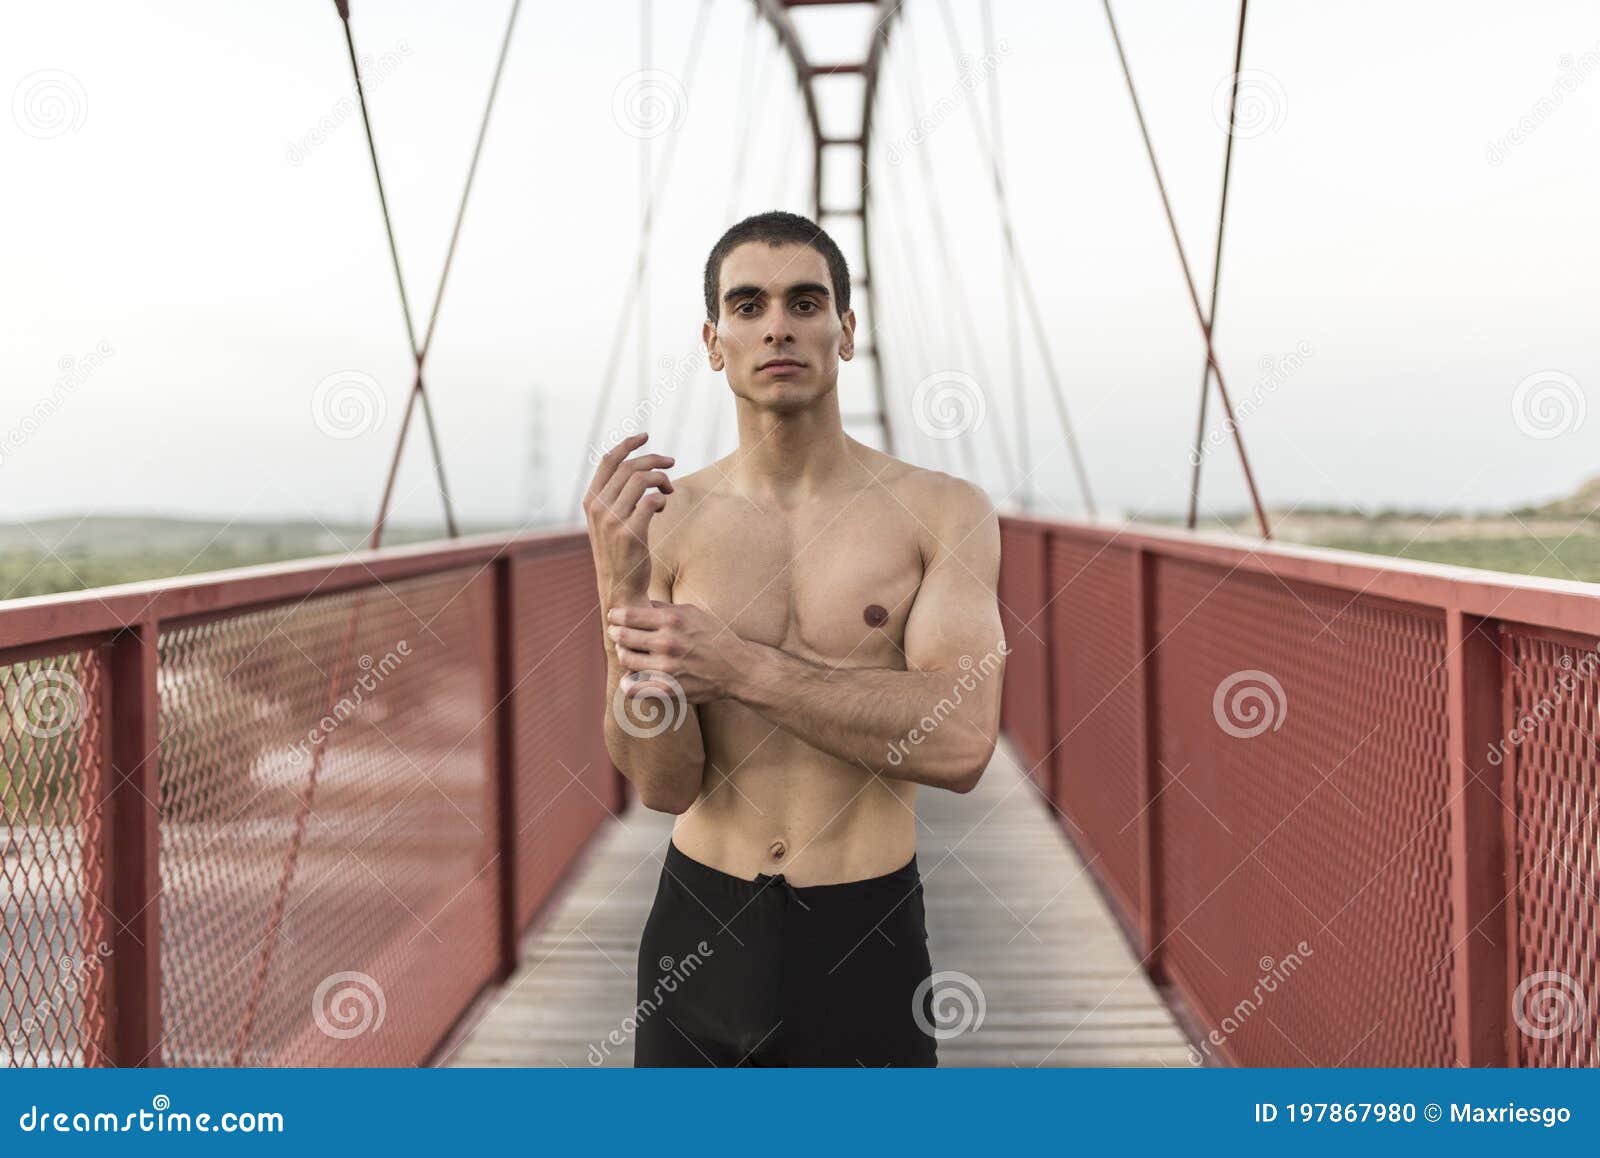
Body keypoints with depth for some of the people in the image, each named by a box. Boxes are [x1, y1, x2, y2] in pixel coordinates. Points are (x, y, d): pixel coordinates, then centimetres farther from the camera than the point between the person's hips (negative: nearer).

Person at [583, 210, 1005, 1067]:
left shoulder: (943, 512, -6)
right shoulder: (663, 522, -3)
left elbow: (961, 742, -19)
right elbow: (665, 785, -9)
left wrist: (742, 666, -24)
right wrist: (620, 587, -23)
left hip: (865, 941, -1)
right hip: (699, 928, 1)